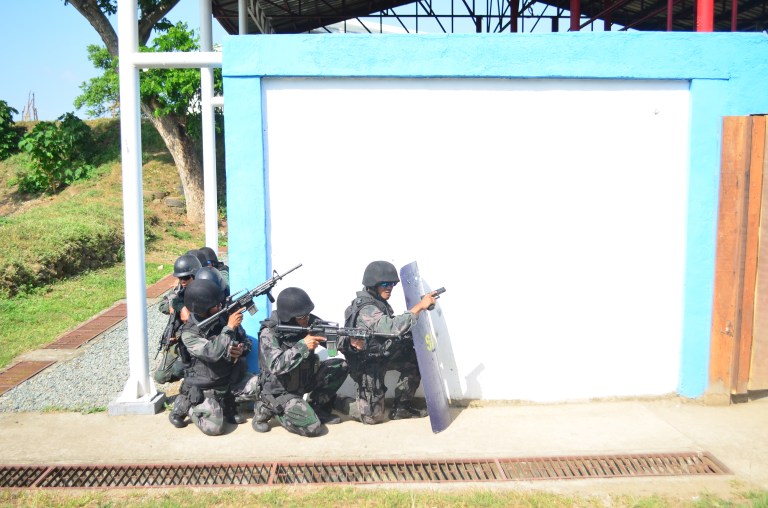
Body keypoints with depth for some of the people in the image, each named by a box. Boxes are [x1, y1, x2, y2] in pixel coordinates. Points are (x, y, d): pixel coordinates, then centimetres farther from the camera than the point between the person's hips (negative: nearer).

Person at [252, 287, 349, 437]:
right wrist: (302, 346, -40)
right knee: (312, 427, -18)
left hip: (305, 378, 6)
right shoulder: (269, 333, -24)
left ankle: (317, 407, 7)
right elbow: (276, 366, -34)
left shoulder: (310, 322, -9)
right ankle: (267, 408, 3)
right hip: (280, 389, -6)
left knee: (340, 366, -9)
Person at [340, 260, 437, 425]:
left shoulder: (379, 302, 0)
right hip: (368, 365, -9)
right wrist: (420, 306, -43)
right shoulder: (366, 309, -30)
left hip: (382, 354, 9)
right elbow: (392, 327, -45)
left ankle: (401, 407, 7)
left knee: (415, 361, -7)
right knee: (372, 416, -4)